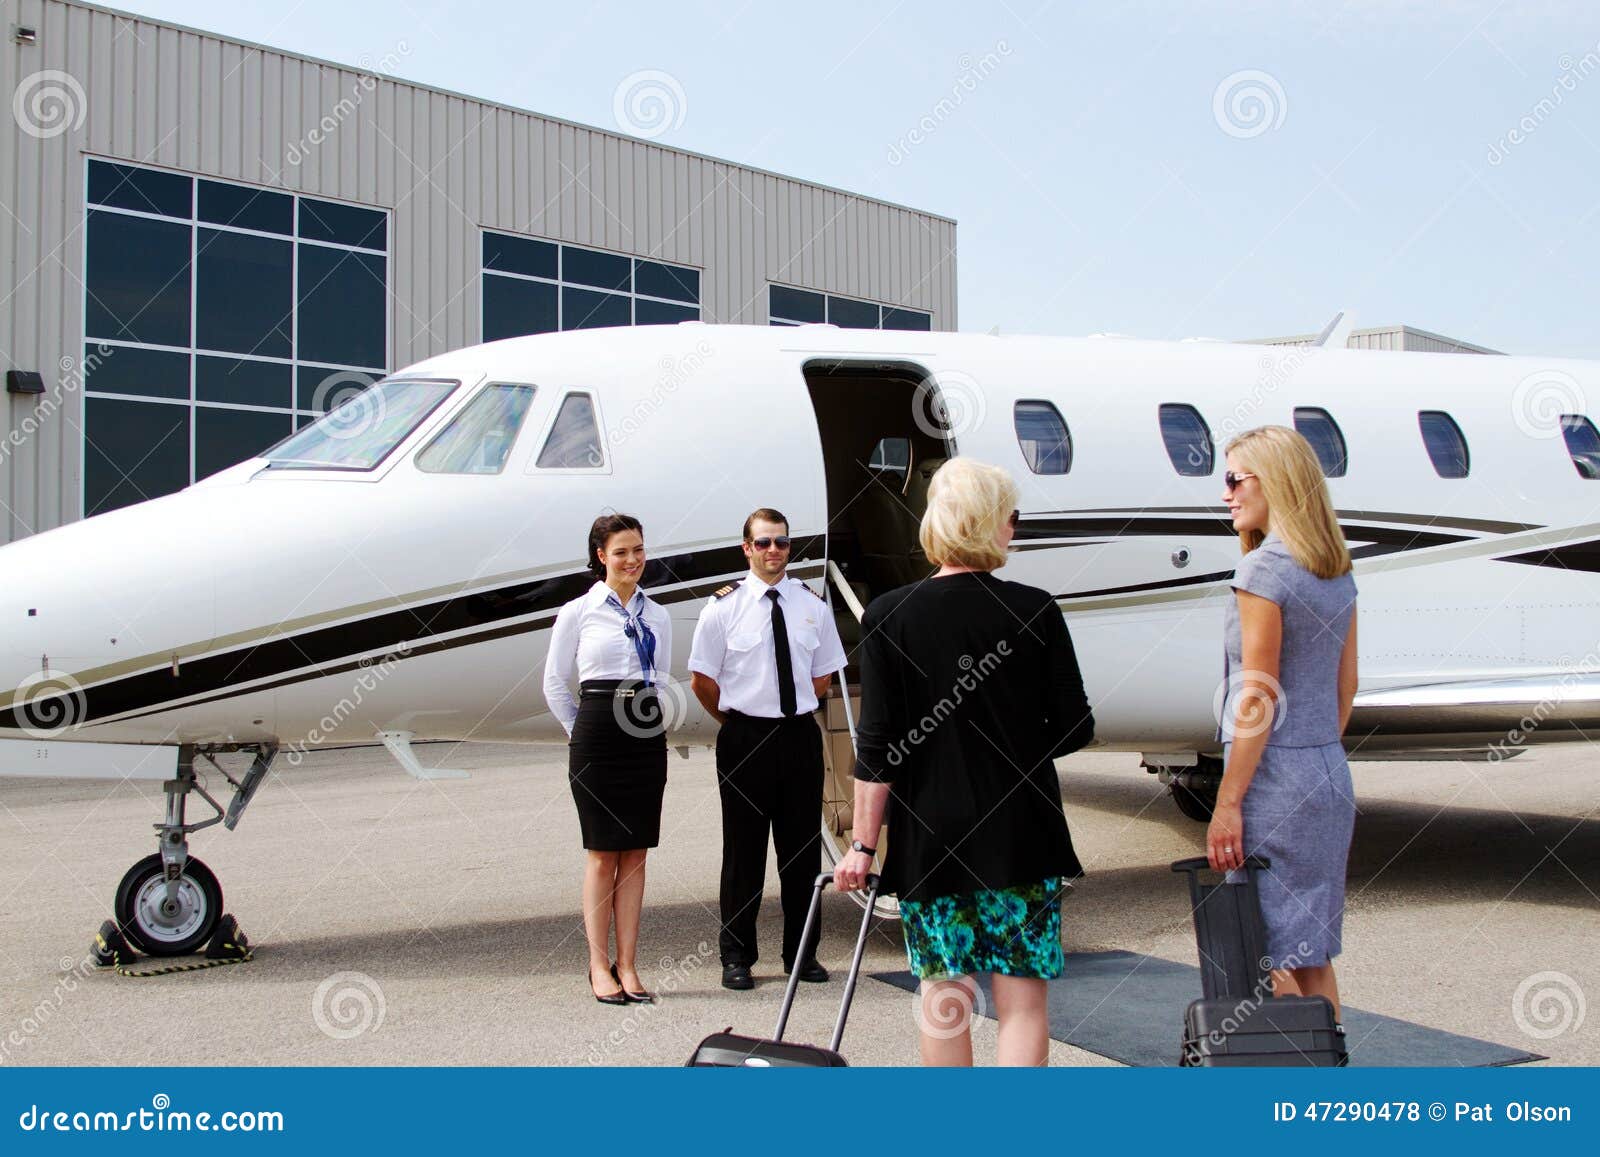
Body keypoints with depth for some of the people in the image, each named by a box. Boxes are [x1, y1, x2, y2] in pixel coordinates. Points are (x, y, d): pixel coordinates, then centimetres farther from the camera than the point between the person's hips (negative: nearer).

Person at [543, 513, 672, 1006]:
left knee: (635, 854, 5)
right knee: (603, 854, -1)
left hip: (647, 734, 4)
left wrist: (653, 719, 11)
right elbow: (555, 685, 5)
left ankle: (627, 966, 11)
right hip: (598, 732, -4)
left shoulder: (657, 616, 11)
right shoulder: (577, 613, 0)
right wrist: (583, 732, 5)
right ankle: (600, 967, 8)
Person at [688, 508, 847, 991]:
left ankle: (802, 954, 20)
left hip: (800, 735, 3)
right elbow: (701, 680, 1)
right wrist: (738, 721, 4)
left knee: (803, 846, 8)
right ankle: (736, 956, 14)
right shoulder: (725, 606, -3)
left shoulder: (812, 604, 7)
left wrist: (793, 712, 9)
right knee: (744, 847, 3)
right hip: (744, 738, -3)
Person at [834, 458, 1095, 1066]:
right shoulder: (1036, 611, -5)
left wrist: (863, 843, 0)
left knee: (944, 994, 14)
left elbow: (877, 746, -6)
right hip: (1022, 834, 0)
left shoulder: (888, 616, -6)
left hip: (928, 834, 1)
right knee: (1022, 1000, 4)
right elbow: (1074, 728, 0)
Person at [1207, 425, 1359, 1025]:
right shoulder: (1337, 572, 11)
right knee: (1312, 957, 16)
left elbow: (1259, 696, -17)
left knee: (1273, 958, 0)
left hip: (1274, 778, -9)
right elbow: (1346, 684, 16)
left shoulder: (1263, 569, -14)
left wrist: (1227, 802, -14)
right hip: (1331, 777, 9)